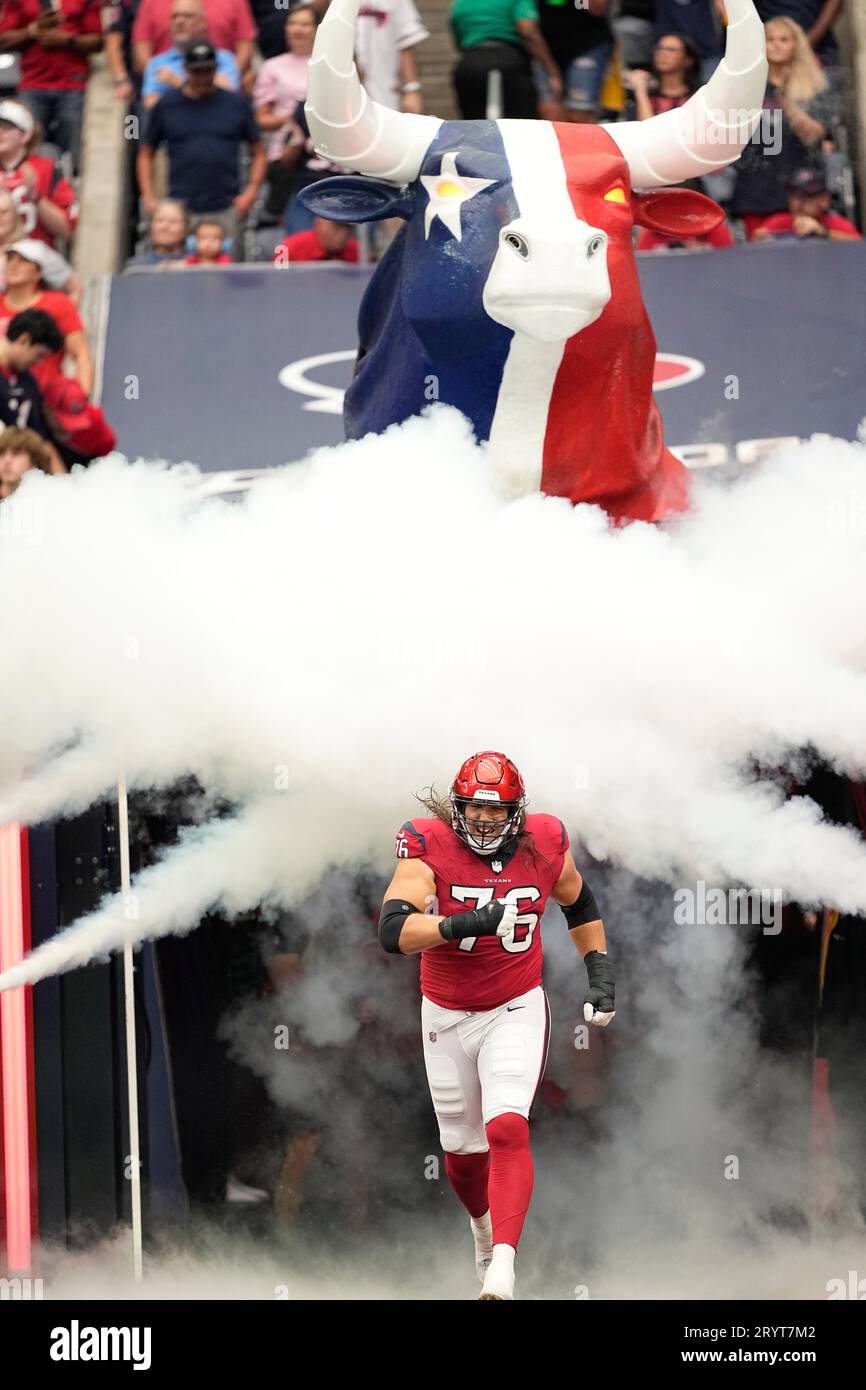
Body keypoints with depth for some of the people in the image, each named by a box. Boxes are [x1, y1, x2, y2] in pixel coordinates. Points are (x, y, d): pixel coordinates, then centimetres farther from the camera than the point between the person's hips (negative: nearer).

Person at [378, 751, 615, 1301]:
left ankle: (503, 1265, -29)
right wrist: (464, 924, -42)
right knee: (462, 1150, 12)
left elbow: (580, 904, 14)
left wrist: (601, 977, 10)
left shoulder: (543, 846, -8)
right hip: (446, 1016, 1)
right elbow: (394, 932, -29)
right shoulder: (430, 848, -16)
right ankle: (485, 1222, 45)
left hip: (516, 1012, -1)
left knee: (507, 1130, -22)